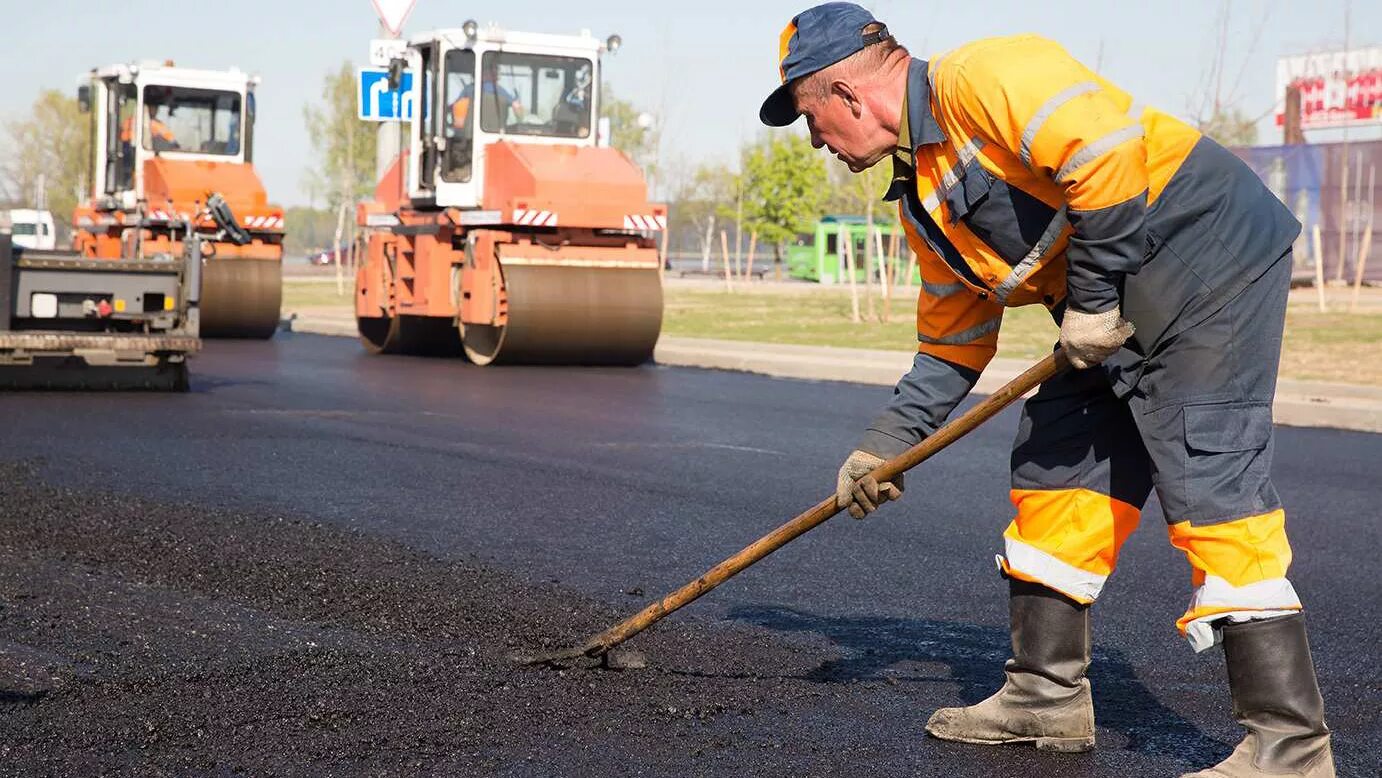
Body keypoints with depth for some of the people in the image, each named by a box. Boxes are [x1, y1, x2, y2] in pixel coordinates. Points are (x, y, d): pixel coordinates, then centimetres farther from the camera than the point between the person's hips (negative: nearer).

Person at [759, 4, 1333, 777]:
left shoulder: (979, 78, -16)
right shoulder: (921, 198, 15)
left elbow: (1106, 152, -28)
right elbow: (953, 341, 21)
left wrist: (1092, 296, -19)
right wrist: (886, 444, 18)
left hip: (1210, 256, -10)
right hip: (1121, 308, 10)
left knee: (1210, 479, -15)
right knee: (1053, 468, 11)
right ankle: (1049, 697, 21)